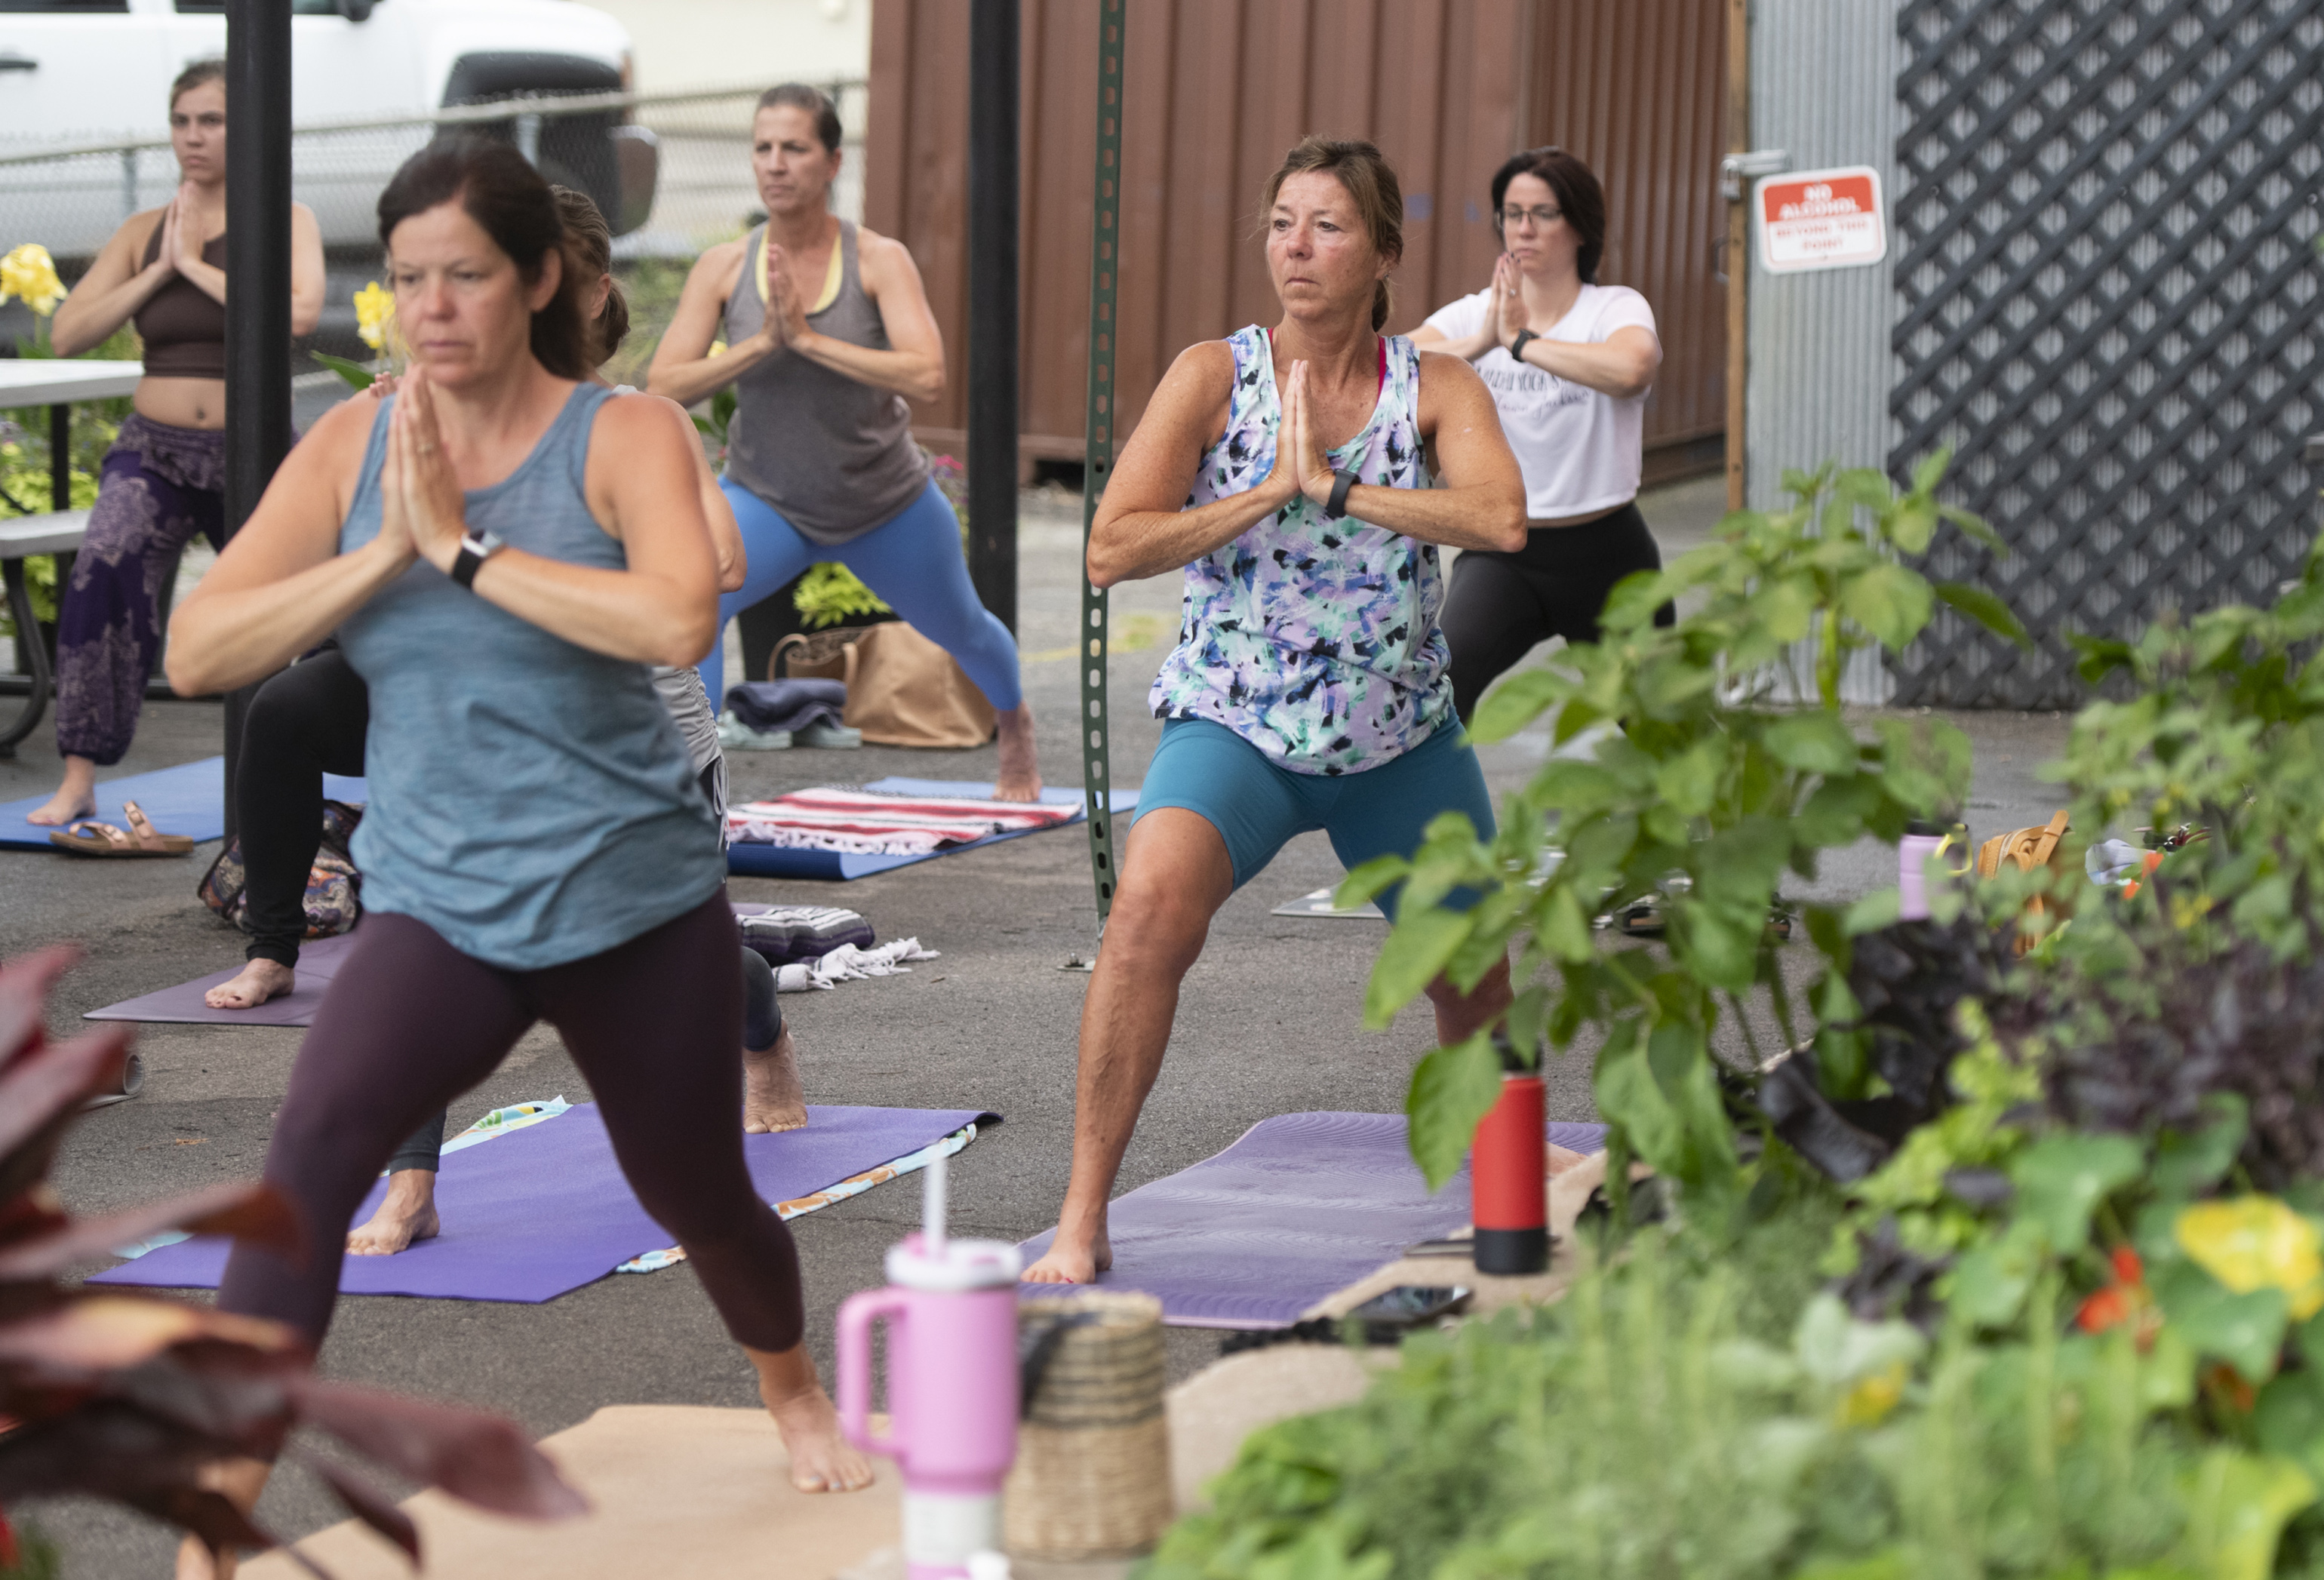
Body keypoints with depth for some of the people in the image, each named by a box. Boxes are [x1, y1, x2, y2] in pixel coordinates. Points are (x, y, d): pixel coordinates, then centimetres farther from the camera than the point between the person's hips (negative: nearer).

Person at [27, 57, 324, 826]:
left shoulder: (284, 221, -2)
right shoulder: (143, 231, 8)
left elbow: (300, 312, -22)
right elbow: (67, 334, 0)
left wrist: (195, 264, -16)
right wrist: (157, 270, -8)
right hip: (155, 449, 1)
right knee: (103, 571, -26)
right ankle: (78, 784, -25)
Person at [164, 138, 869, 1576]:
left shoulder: (622, 437, -9)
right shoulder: (351, 446, -1)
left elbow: (678, 620, -29)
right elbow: (199, 653, -8)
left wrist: (463, 544, -24)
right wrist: (381, 553, -18)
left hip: (637, 902, -1)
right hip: (440, 905, 1)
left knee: (697, 1196, 17)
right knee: (314, 1145, -26)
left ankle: (794, 1386, 53)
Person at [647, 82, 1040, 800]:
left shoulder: (879, 261, -19)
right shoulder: (724, 268, -14)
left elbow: (926, 377, -32)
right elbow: (662, 388, -17)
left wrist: (808, 338, -34)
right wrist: (758, 344, -30)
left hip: (886, 505, 0)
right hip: (765, 500, 0)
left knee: (960, 628, 25)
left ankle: (1016, 725, 59)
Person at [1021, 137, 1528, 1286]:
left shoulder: (1437, 387, -3)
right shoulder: (1215, 375, -6)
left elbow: (1501, 518, -23)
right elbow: (1113, 549, -14)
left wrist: (1333, 485, -23)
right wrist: (1269, 492, -20)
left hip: (1401, 743, 3)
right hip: (1233, 728, -3)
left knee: (1476, 978, 15)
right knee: (1156, 898, -30)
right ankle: (1080, 1221, -27)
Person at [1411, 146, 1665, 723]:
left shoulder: (1616, 308, -7)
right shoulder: (1472, 315, 2)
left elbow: (1631, 369, -32)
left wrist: (1523, 341, -25)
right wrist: (1479, 343, -31)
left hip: (1606, 552, -1)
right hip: (1501, 555, 1)